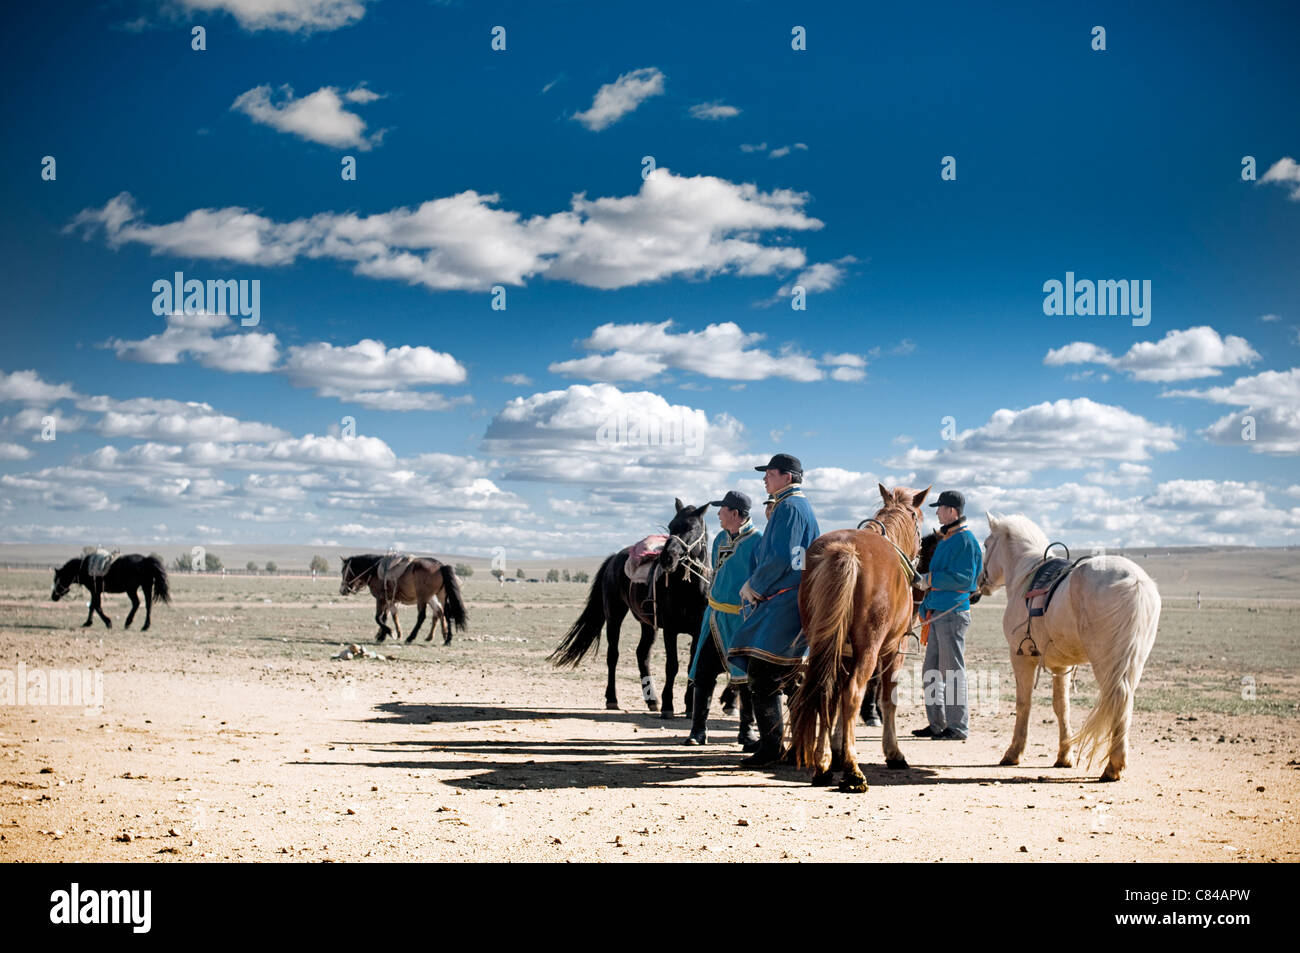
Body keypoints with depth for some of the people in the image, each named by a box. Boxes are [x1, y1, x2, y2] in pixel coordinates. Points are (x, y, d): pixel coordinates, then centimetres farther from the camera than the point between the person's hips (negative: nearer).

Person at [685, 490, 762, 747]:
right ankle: (699, 729, 8)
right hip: (715, 615, 6)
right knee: (703, 671, 2)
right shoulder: (720, 539, 12)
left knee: (746, 675, -1)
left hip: (741, 618, -6)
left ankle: (747, 730, 12)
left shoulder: (757, 541, -10)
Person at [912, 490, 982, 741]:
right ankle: (937, 723, 21)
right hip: (939, 613, 10)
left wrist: (929, 579, -17)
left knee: (952, 671, -6)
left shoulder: (965, 540, -12)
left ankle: (958, 727, 0)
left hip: (953, 613, -10)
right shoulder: (946, 539, 18)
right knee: (932, 670, 13)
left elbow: (963, 579, -20)